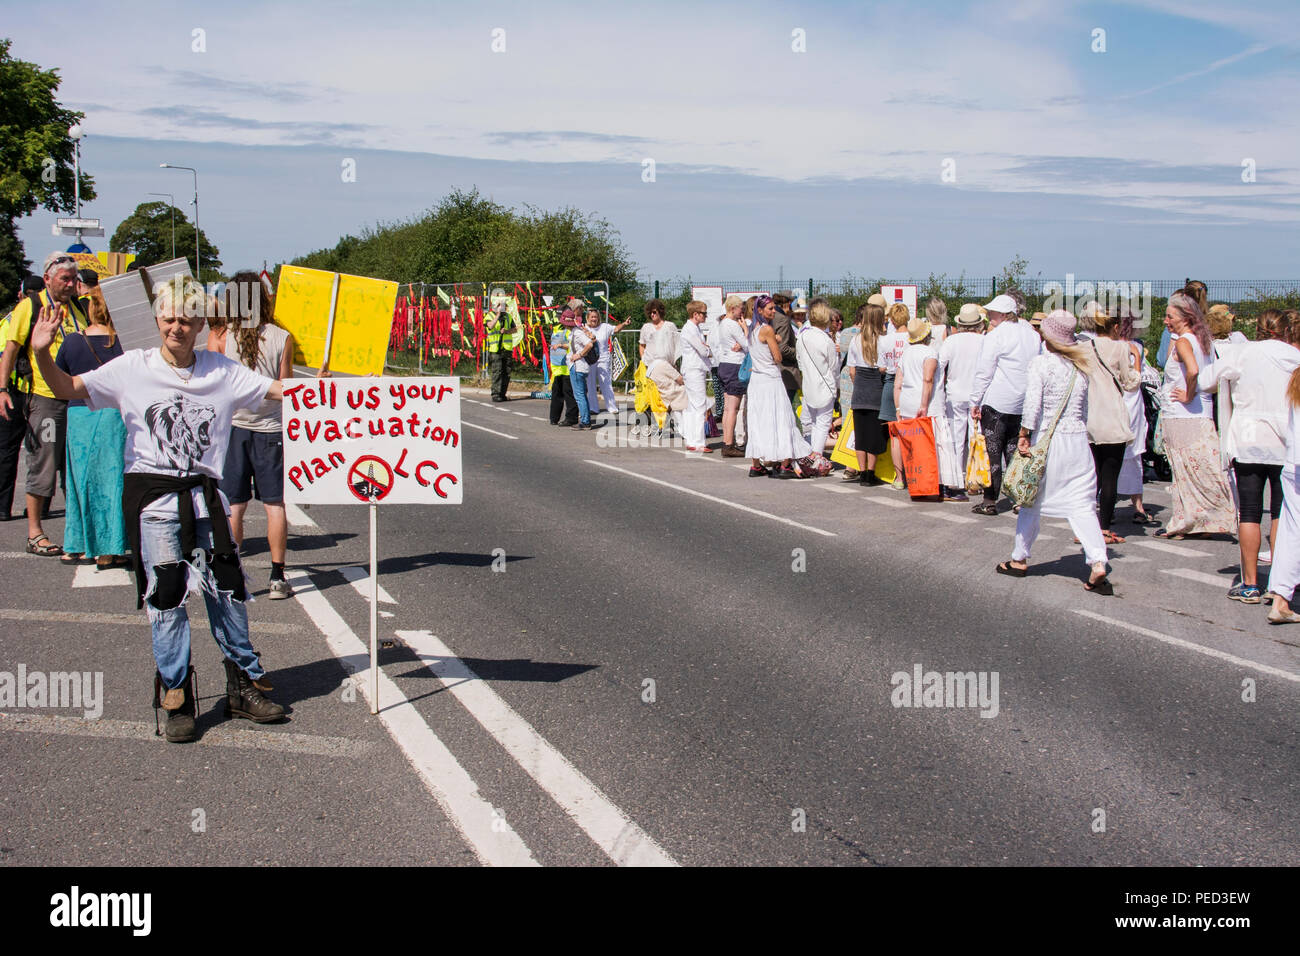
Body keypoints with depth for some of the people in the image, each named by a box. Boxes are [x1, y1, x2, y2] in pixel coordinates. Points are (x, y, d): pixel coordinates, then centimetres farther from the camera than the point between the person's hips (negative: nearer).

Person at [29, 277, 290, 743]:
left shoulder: (222, 372, 4)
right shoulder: (134, 368, -1)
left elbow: (280, 390, 6)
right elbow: (67, 388, -4)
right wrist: (42, 354, -21)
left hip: (204, 494, 2)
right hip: (152, 494, -2)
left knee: (227, 589, 5)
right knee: (167, 595, -4)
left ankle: (244, 686, 20)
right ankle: (176, 698, 7)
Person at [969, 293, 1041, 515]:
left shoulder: (995, 337, -9)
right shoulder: (1032, 335, 10)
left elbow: (983, 373, -9)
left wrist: (975, 402, -3)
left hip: (997, 403, -6)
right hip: (1024, 404, 6)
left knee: (992, 452, -2)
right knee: (1015, 452, 11)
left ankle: (990, 501, -2)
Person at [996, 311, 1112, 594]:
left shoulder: (1039, 363, -8)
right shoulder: (1080, 365, 8)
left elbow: (1032, 404, -17)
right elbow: (1084, 408, 12)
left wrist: (1023, 435, -11)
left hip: (1047, 440, -4)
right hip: (1078, 440, 4)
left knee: (1032, 502, 11)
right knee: (1081, 504, 2)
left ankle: (1020, 559, 22)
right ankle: (1098, 563, -12)